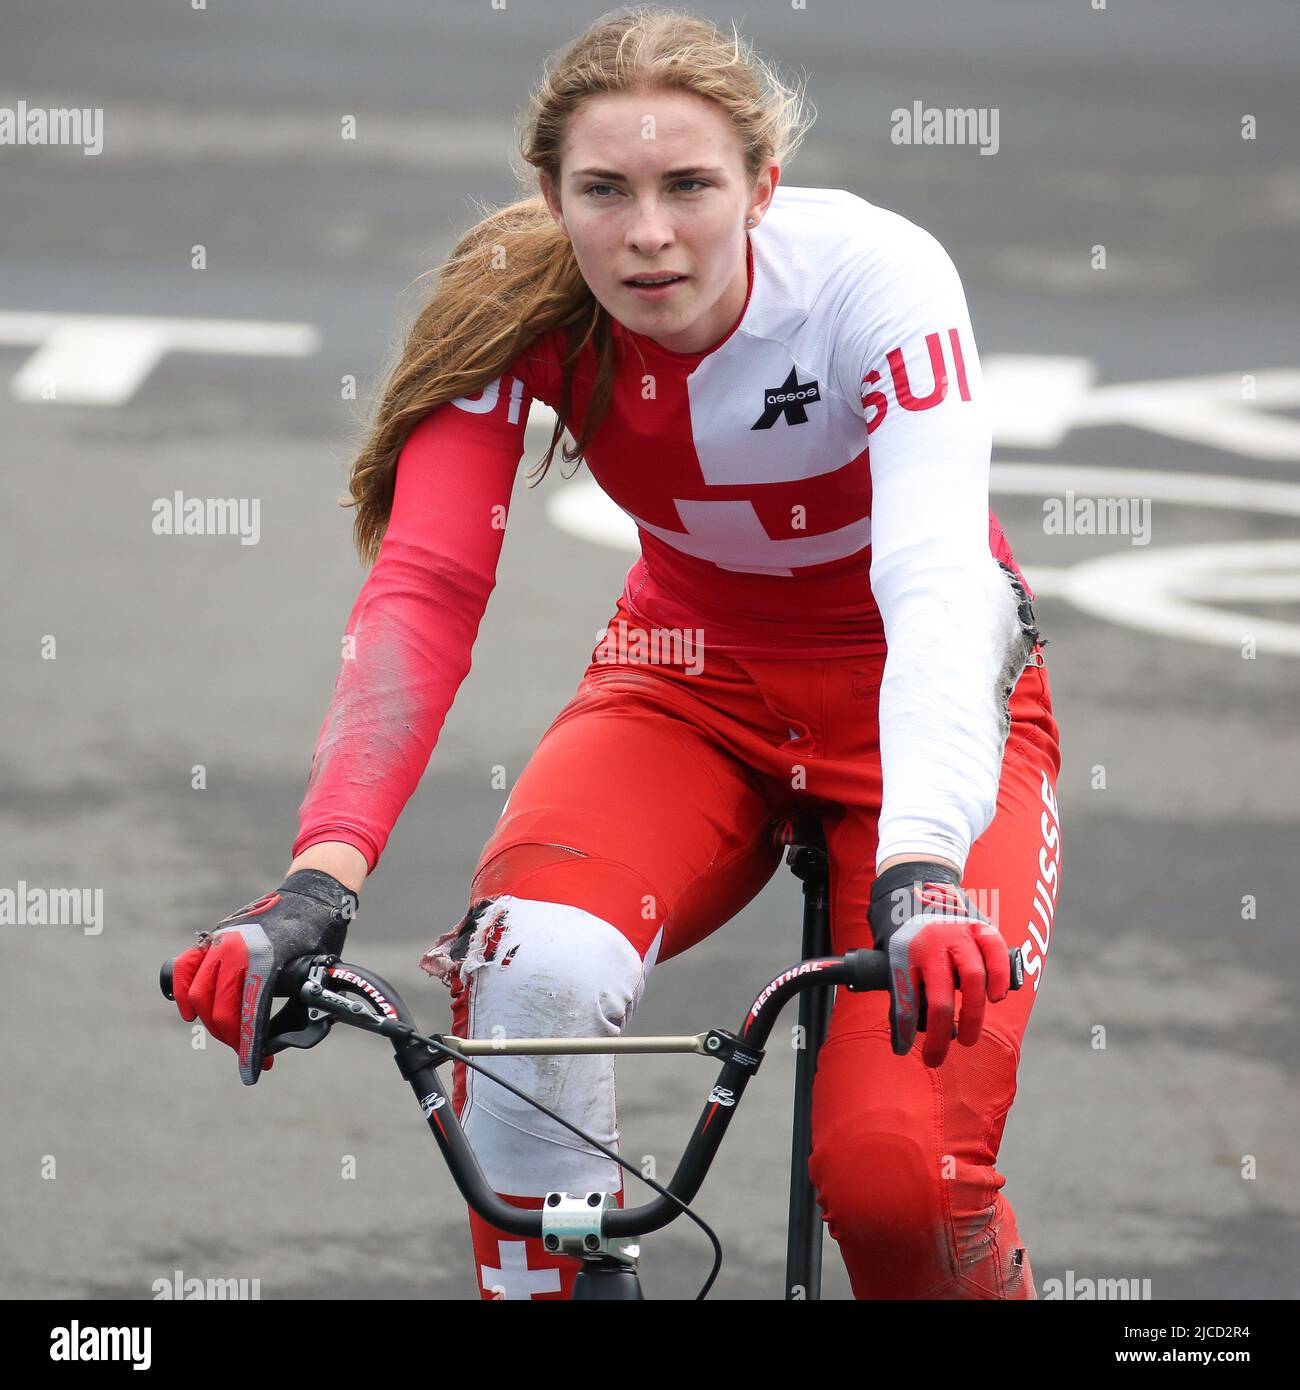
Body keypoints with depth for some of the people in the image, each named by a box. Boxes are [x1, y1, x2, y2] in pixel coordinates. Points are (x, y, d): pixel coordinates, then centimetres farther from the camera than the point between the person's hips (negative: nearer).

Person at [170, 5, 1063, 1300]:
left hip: (924, 694, -2)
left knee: (897, 1171, -21)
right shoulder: (522, 308, -20)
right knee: (528, 966, -30)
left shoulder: (876, 275, -28)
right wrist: (321, 875, -46)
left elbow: (935, 578, -41)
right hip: (693, 674, 2)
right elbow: (421, 592, -30)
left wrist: (922, 870, -58)